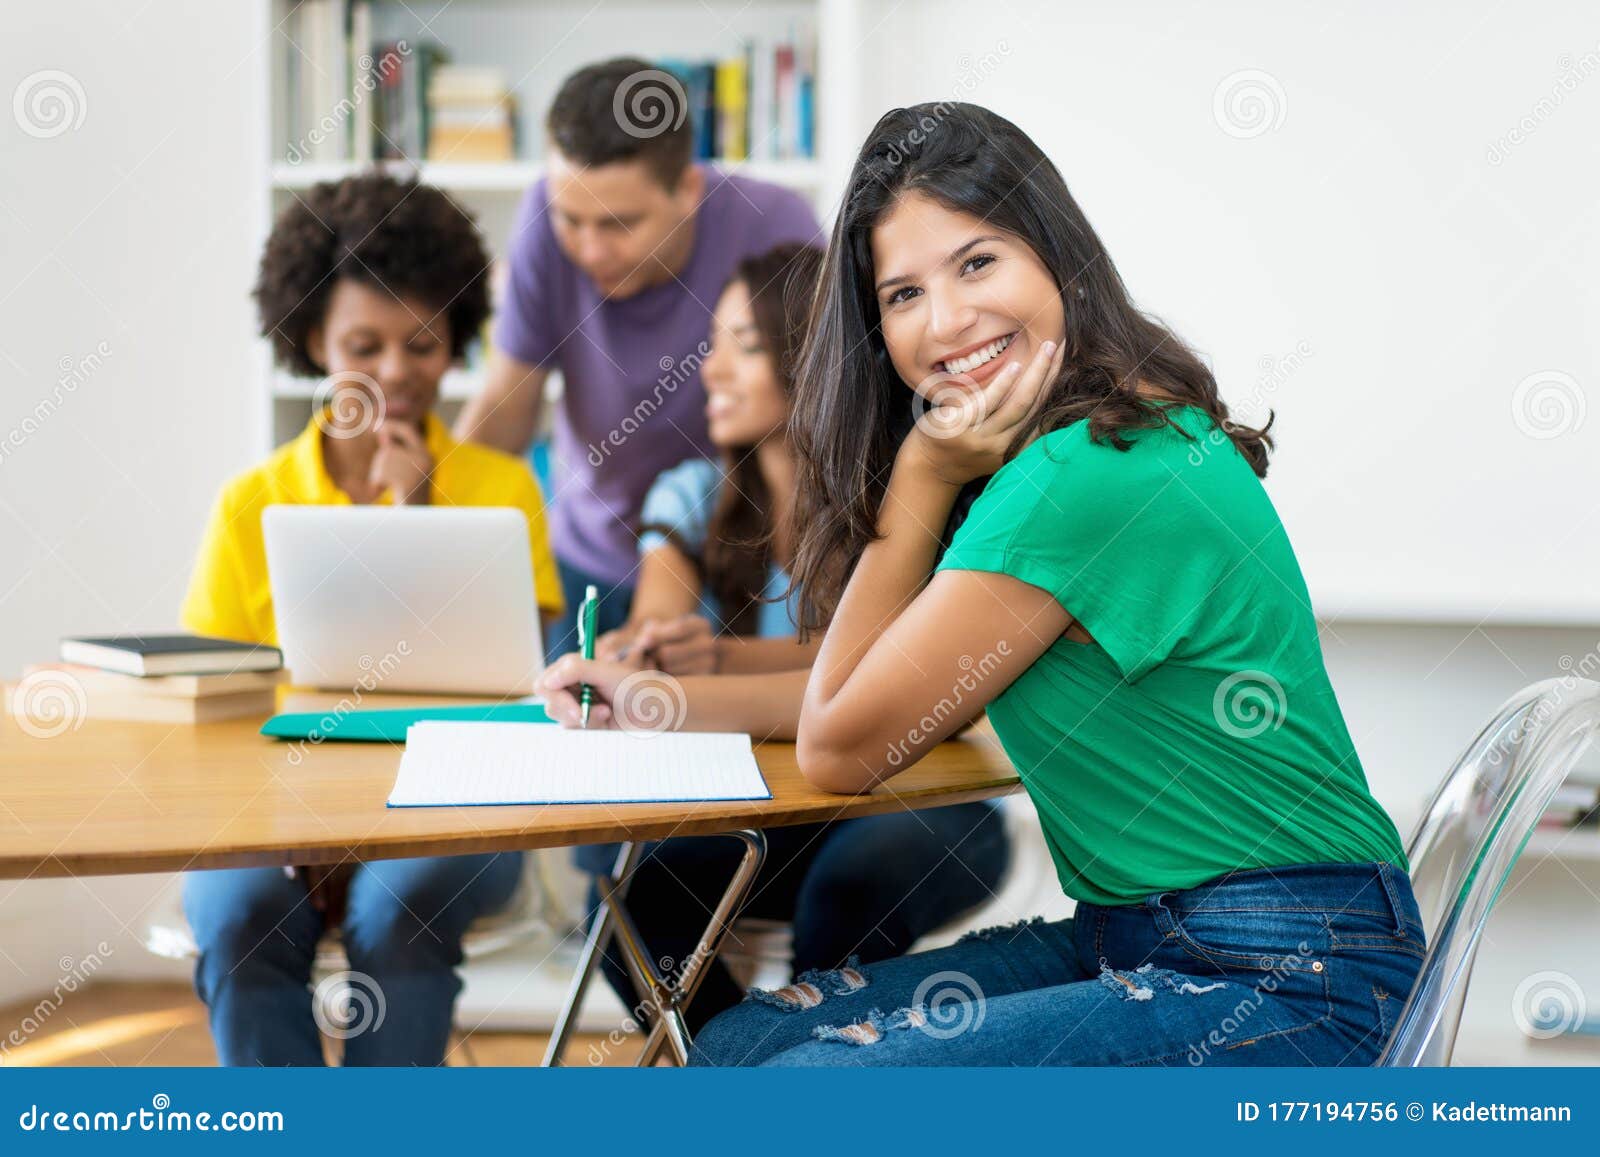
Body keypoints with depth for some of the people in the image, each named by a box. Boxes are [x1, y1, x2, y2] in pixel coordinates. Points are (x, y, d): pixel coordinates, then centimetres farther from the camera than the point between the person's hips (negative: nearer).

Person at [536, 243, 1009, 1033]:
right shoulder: (694, 495, 7)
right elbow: (655, 623, -11)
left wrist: (724, 658, -42)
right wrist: (623, 654, -36)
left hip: (921, 811, -4)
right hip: (762, 812, 4)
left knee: (852, 882, -35)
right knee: (625, 883, -23)